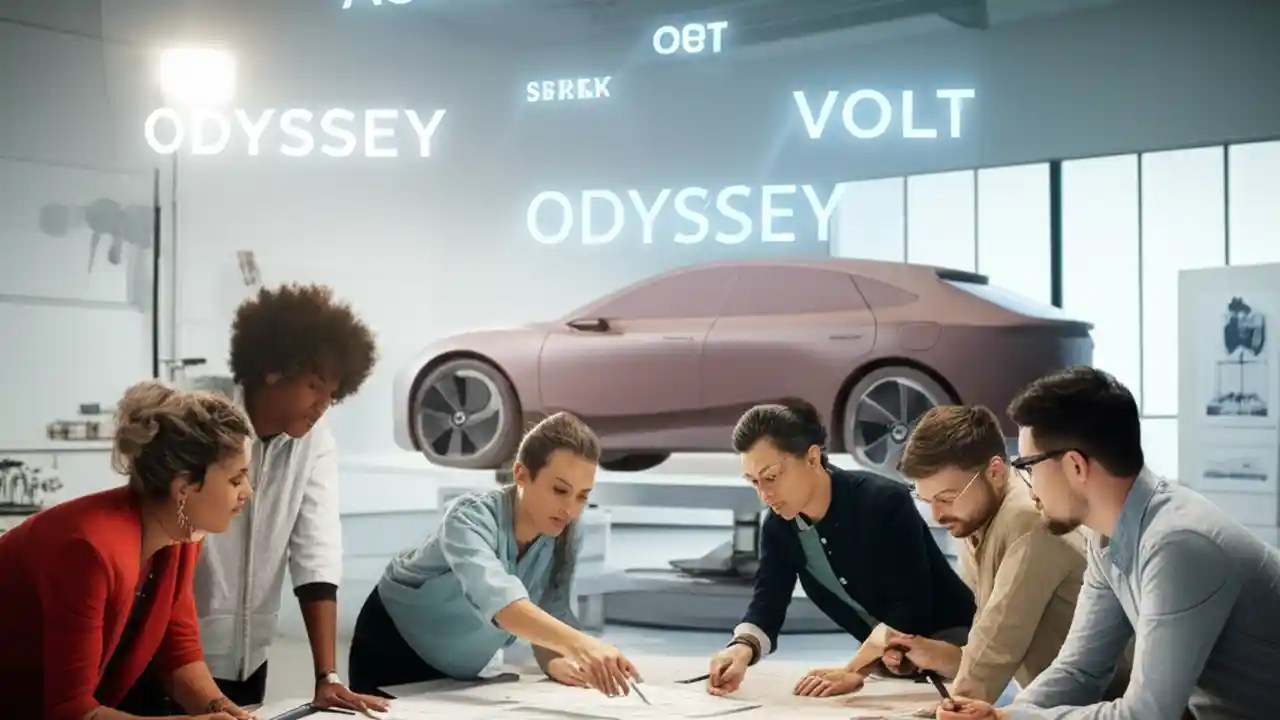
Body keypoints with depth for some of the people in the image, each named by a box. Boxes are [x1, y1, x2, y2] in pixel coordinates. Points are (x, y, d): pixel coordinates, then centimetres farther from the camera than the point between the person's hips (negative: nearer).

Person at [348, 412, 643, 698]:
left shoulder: (563, 539, -16)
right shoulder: (472, 518, -34)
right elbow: (497, 596, -53)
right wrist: (578, 644, -67)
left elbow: (549, 619, -11)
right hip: (392, 648, -5)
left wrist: (555, 661, -34)